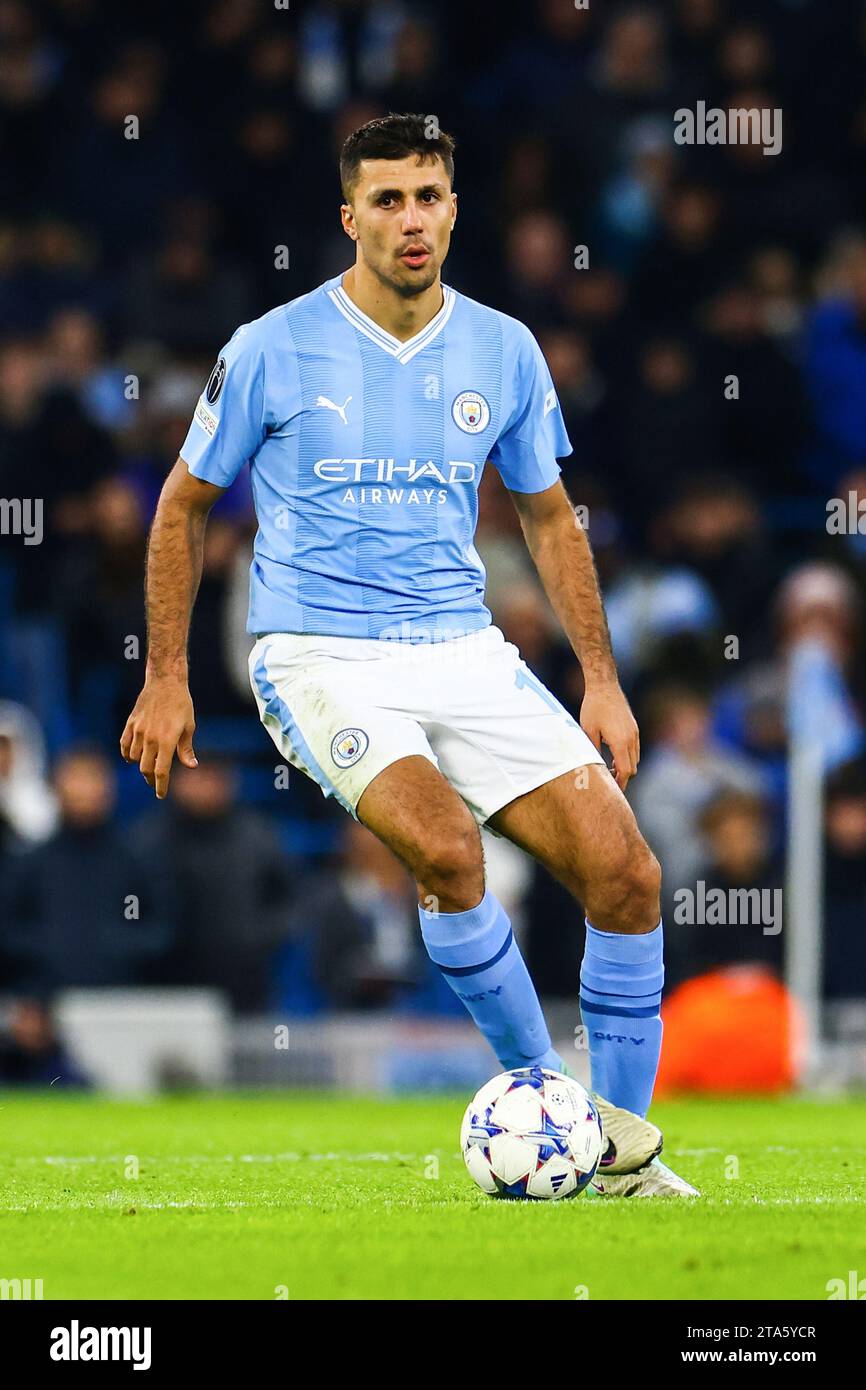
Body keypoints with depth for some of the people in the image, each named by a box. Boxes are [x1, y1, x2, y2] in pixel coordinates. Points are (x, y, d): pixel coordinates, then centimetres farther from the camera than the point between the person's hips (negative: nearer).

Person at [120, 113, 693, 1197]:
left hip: (464, 651, 4)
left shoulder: (504, 351, 5)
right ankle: (539, 1089, -12)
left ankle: (622, 1146, 6)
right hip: (320, 657, -4)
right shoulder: (273, 351, -4)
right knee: (445, 843, -32)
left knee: (625, 874, -10)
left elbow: (548, 518, 18)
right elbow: (184, 505, 7)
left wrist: (601, 679, 12)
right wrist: (165, 680, 5)